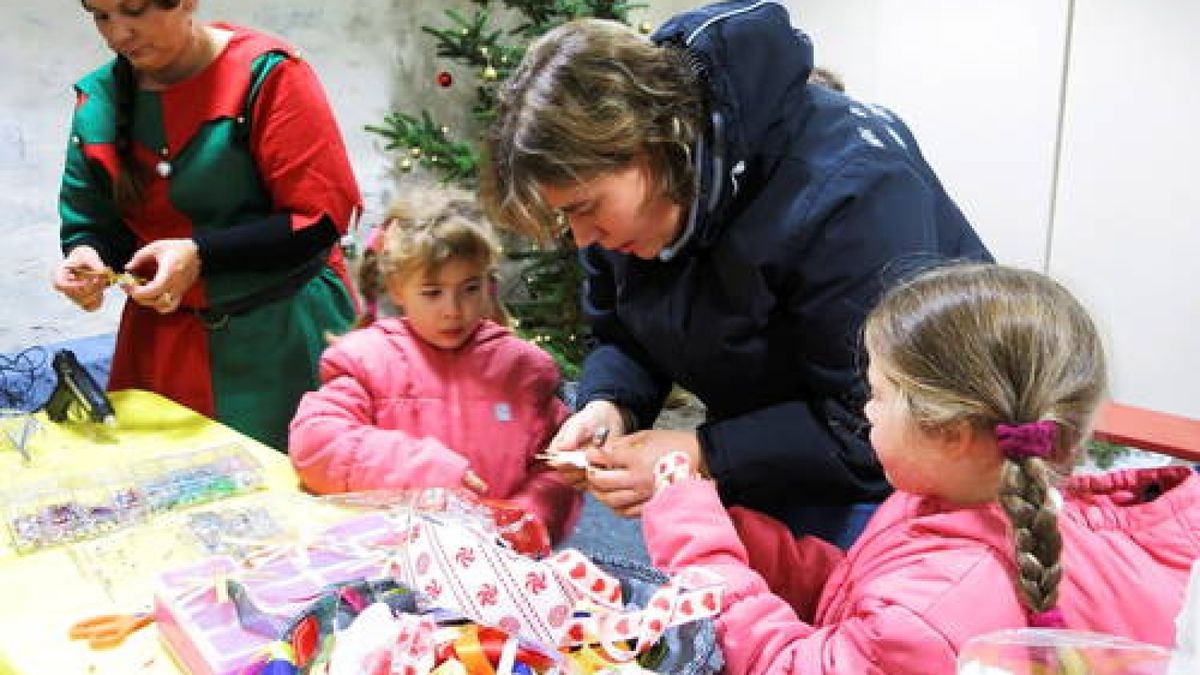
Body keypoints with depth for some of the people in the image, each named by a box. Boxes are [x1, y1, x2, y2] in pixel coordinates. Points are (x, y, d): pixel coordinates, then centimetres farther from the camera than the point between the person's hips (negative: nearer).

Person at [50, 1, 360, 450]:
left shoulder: (266, 75, -12)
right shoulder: (97, 100, 3)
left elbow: (321, 218, -16)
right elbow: (90, 222, 9)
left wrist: (201, 253, -22)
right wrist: (85, 255, -14)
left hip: (279, 336, -4)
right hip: (161, 341, 4)